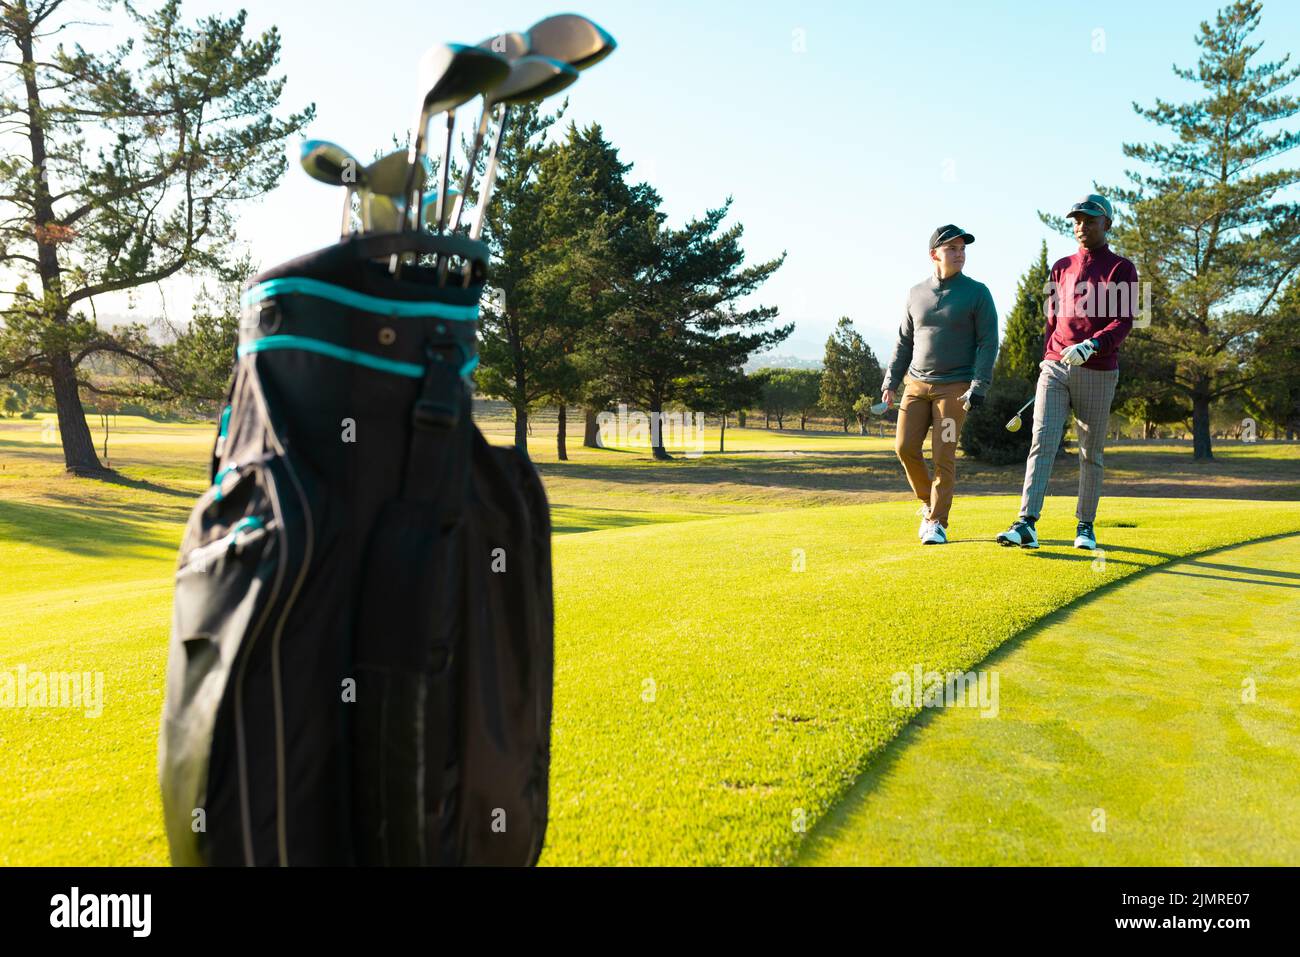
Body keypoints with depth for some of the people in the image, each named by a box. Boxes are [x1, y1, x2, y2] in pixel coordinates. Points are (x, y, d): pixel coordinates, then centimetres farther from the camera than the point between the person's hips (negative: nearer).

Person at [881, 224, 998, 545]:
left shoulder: (977, 292, 0)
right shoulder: (916, 293, 11)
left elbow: (989, 342, -4)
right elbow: (904, 341, 15)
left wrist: (979, 385, -15)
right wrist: (891, 382, 8)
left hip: (954, 387, -3)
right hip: (916, 383, 4)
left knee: (943, 456, -6)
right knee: (905, 447, -4)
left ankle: (937, 521, 4)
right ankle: (927, 503, 19)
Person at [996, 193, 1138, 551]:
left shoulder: (1121, 269, 2)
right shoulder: (1061, 268, 16)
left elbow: (1123, 322, -9)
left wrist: (1090, 346, -26)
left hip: (1098, 373, -2)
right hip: (1055, 368, 3)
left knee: (1091, 453, 5)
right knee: (1042, 442, -12)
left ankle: (1085, 526, 16)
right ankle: (1026, 525, -21)